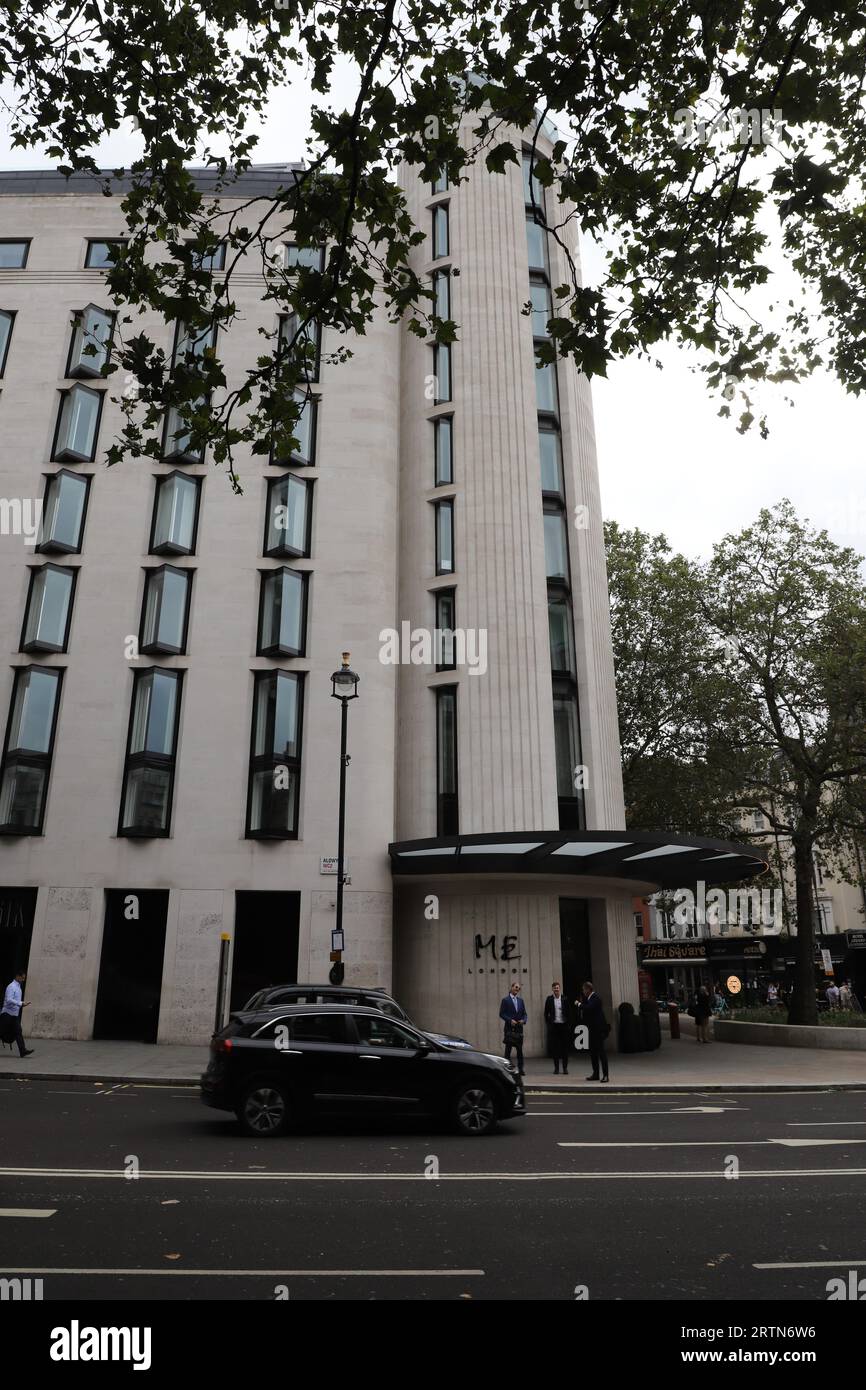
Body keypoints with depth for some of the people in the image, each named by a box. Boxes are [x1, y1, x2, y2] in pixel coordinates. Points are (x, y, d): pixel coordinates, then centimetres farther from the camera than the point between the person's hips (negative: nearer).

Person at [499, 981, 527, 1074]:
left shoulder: (520, 1001, 14)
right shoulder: (505, 1000, -1)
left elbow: (524, 1013, 15)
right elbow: (501, 1014, -4)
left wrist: (523, 1020, -5)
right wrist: (510, 1020, -15)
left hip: (519, 1028, 4)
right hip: (509, 1028, -4)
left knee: (520, 1049, 5)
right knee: (508, 1048, -2)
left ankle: (520, 1069, 11)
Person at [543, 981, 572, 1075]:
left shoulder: (565, 999, 2)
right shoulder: (549, 999, 2)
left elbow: (569, 1013, 6)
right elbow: (546, 1013, 7)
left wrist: (569, 1024, 0)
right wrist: (548, 1024, 1)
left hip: (564, 1025, 0)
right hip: (554, 1025, 0)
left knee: (565, 1047, 2)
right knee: (555, 1047, 3)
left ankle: (565, 1068, 10)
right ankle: (556, 1068, 12)